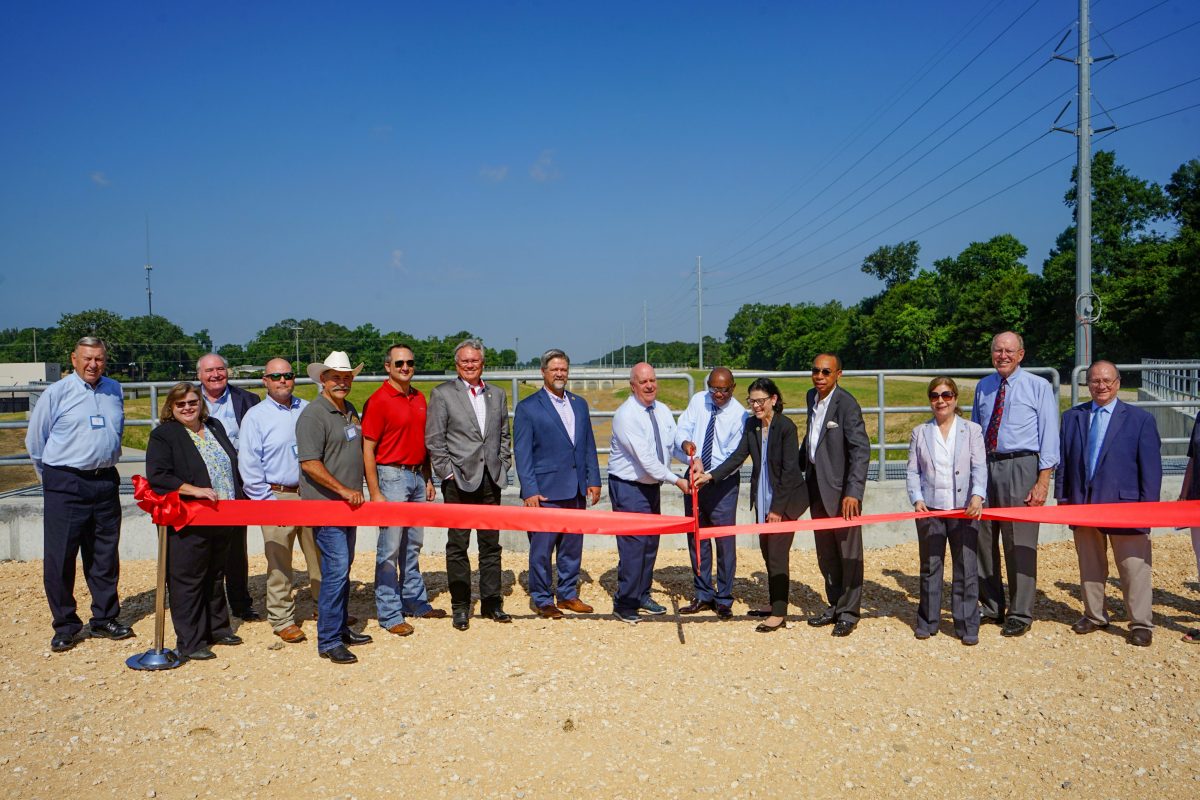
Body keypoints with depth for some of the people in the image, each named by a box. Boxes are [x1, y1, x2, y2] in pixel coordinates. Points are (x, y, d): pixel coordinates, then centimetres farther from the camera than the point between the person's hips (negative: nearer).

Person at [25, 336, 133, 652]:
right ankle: (65, 626, 11)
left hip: (105, 483, 4)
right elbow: (35, 440, 4)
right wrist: (53, 476, 10)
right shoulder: (56, 393, -4)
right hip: (65, 486, -4)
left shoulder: (115, 391, 8)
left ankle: (104, 619, 22)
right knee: (59, 558, -1)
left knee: (105, 556, 10)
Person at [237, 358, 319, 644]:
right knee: (279, 563, 1)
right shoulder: (255, 416, -1)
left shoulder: (307, 410, 10)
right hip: (277, 497, -3)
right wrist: (268, 500, -8)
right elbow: (248, 464, -4)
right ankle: (282, 619, 12)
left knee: (321, 555, 9)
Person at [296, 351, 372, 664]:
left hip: (348, 503, 9)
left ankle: (341, 628, 26)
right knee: (336, 569, -10)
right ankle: (328, 641, -3)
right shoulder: (313, 415, -14)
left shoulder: (350, 411, 13)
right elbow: (309, 463, -20)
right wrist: (343, 490, -18)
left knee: (343, 567, 15)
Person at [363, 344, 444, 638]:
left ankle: (416, 601, 27)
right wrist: (374, 492, -16)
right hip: (392, 476, -7)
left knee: (413, 544, 16)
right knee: (390, 547, -2)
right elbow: (367, 449, -12)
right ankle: (390, 614, 5)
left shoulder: (419, 399, 11)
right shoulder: (378, 400, -10)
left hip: (417, 476, 7)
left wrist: (428, 478, 14)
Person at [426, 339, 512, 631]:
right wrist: (448, 472, -8)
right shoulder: (442, 394, 0)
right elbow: (434, 439, -3)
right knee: (457, 545, 2)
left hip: (490, 480, 4)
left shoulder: (497, 394, 13)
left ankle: (491, 602, 19)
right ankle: (460, 607, 11)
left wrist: (502, 466, 6)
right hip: (459, 480, -4)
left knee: (491, 544, 10)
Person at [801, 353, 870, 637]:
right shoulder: (812, 396, 8)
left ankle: (848, 613, 13)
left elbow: (861, 449, -20)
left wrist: (853, 492, -27)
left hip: (842, 489, -8)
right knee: (825, 554, 16)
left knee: (849, 553, 2)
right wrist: (800, 467, 19)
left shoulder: (846, 403, -15)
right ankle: (835, 606, 29)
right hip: (817, 486, 8)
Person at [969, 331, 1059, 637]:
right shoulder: (983, 387, 13)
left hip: (1020, 466, -5)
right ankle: (991, 607, 25)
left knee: (1019, 543, -2)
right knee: (983, 540, 10)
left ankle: (1020, 614, 10)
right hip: (984, 466, 5)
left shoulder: (1039, 387, 0)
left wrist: (1043, 481, -12)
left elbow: (1049, 436, -4)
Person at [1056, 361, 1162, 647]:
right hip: (1082, 503, 3)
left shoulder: (1140, 418, 1)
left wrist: (1148, 506, -7)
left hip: (1124, 504, -3)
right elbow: (1063, 459, 10)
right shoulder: (1072, 417, 9)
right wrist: (1062, 496, 4)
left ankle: (1141, 624, 11)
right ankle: (1094, 616, 27)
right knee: (1089, 566, 13)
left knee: (1134, 568, 0)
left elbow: (1151, 466, -1)